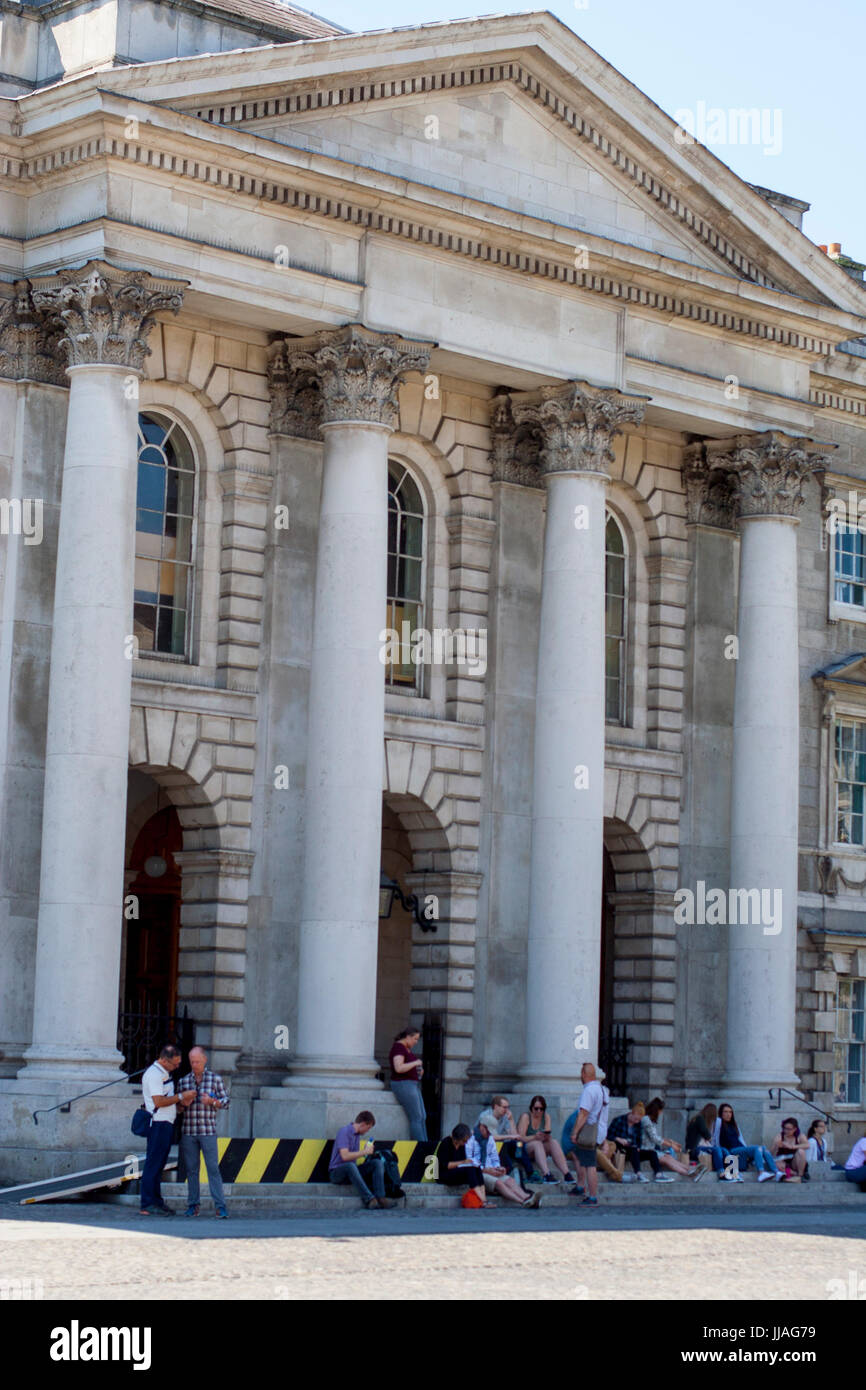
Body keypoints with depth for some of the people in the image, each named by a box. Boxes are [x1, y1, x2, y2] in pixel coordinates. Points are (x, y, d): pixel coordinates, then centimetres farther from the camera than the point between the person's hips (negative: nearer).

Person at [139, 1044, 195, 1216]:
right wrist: (181, 1097, -16)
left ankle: (157, 1202, 16)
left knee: (159, 1164, 12)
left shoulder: (164, 1073, 18)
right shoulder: (153, 1074, -14)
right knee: (153, 1165, -8)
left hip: (166, 1123, 10)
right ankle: (147, 1205, -8)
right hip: (158, 1124, -10)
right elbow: (158, 1101, -21)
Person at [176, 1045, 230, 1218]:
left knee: (213, 1168, -8)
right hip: (188, 1131, 2)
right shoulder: (183, 1080, 10)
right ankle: (193, 1205, 10)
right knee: (191, 1169, 4)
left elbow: (225, 1102, 4)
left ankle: (220, 1206, -9)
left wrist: (212, 1101, -15)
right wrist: (183, 1102, -7)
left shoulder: (215, 1078, 4)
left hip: (208, 1131, -2)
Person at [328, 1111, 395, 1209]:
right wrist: (364, 1151, -17)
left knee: (377, 1162, -11)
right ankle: (369, 1199, -44)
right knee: (350, 1166, -40)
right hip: (337, 1171, -8)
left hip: (352, 1171, 8)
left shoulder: (358, 1135, 14)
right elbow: (345, 1156, -24)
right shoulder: (344, 1132, -14)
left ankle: (380, 1197, -26)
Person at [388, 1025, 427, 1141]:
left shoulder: (407, 1049, 17)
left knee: (422, 1117, 7)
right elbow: (399, 1068, -26)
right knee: (416, 1119, -12)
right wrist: (415, 1063, -17)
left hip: (413, 1084, 11)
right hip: (404, 1084, -11)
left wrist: (419, 1071, 13)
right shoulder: (398, 1047, -13)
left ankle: (425, 1144, 8)